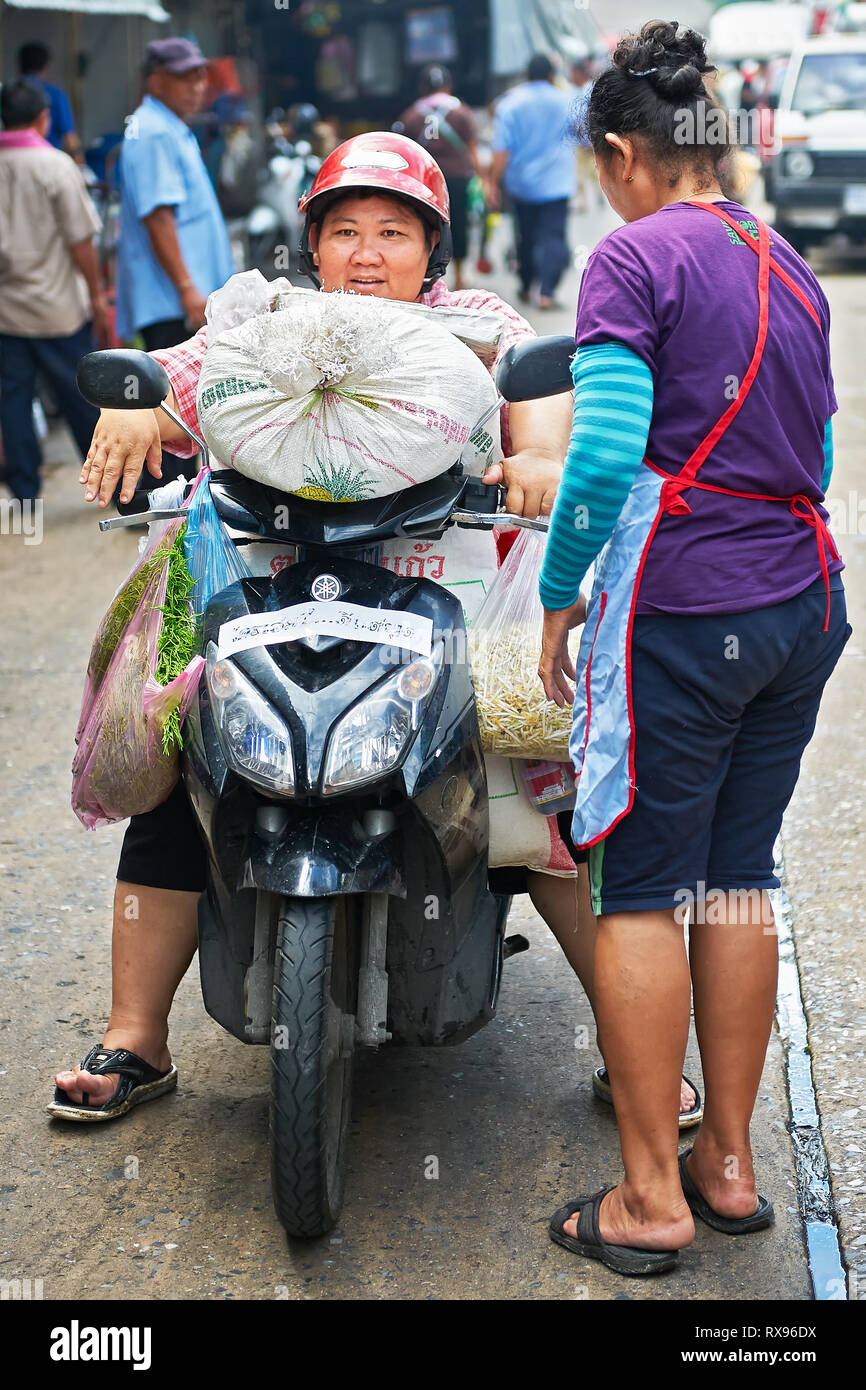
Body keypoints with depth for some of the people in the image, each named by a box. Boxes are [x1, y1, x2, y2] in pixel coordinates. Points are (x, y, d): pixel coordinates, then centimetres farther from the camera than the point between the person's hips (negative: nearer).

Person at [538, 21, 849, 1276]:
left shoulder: (634, 257, -8)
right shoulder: (794, 272, 15)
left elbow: (605, 454, -18)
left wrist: (560, 593, -6)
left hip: (679, 613, -7)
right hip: (804, 605, 7)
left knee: (641, 894, 1)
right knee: (740, 880, 14)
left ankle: (651, 1197, 8)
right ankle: (729, 1161, 24)